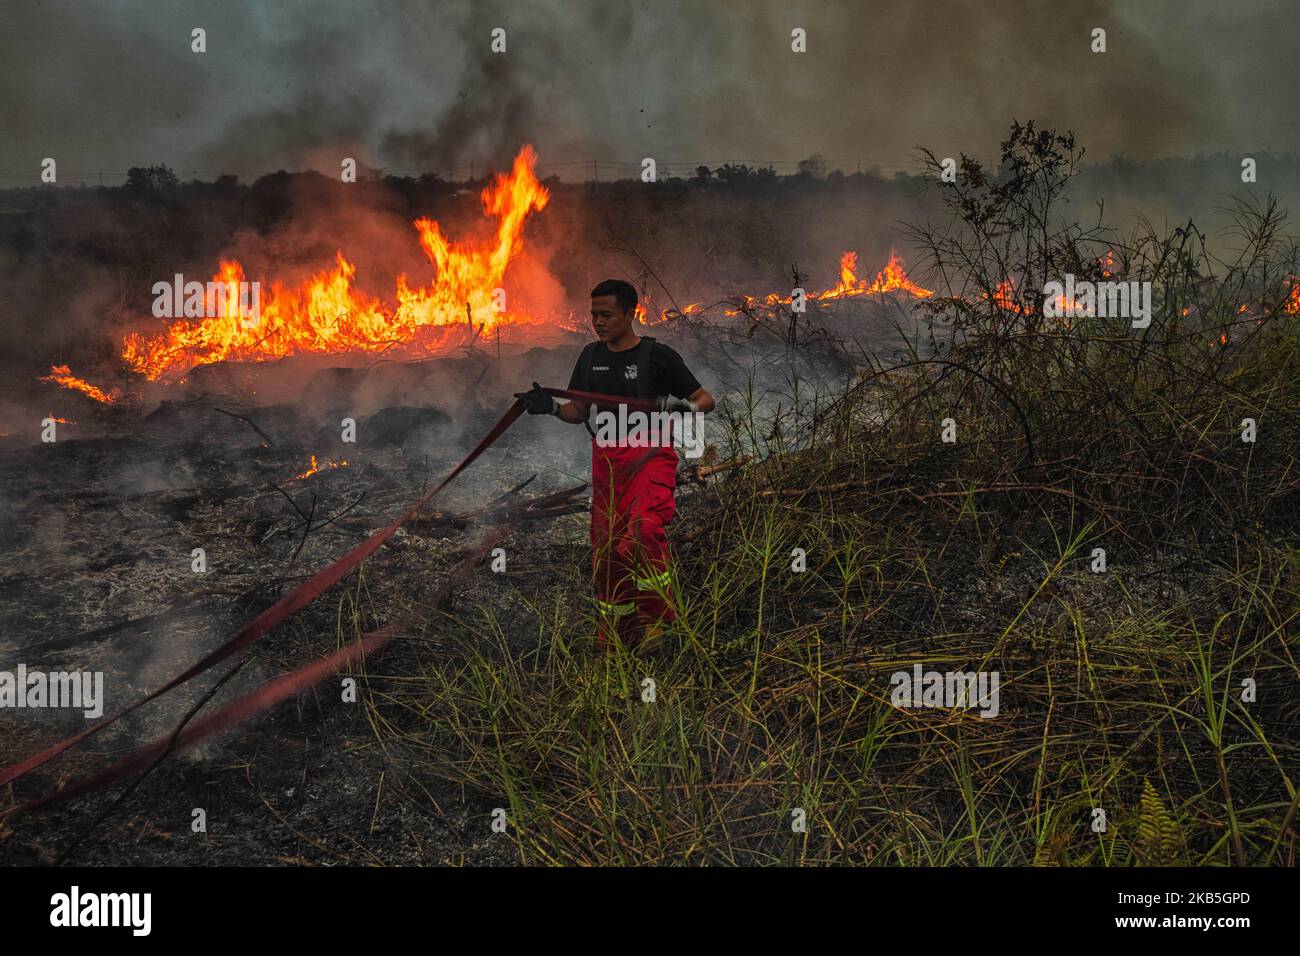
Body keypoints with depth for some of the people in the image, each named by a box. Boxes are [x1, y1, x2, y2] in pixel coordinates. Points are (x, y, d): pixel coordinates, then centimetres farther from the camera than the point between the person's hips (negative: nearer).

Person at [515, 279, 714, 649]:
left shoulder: (658, 355, -4)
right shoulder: (591, 356, 12)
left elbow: (706, 399, -1)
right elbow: (578, 412, 16)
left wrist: (685, 408, -23)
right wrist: (550, 406, -4)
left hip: (650, 455, -6)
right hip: (606, 458, 6)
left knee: (644, 529, -29)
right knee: (607, 547, 7)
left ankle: (656, 619, -15)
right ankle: (615, 637, 21)